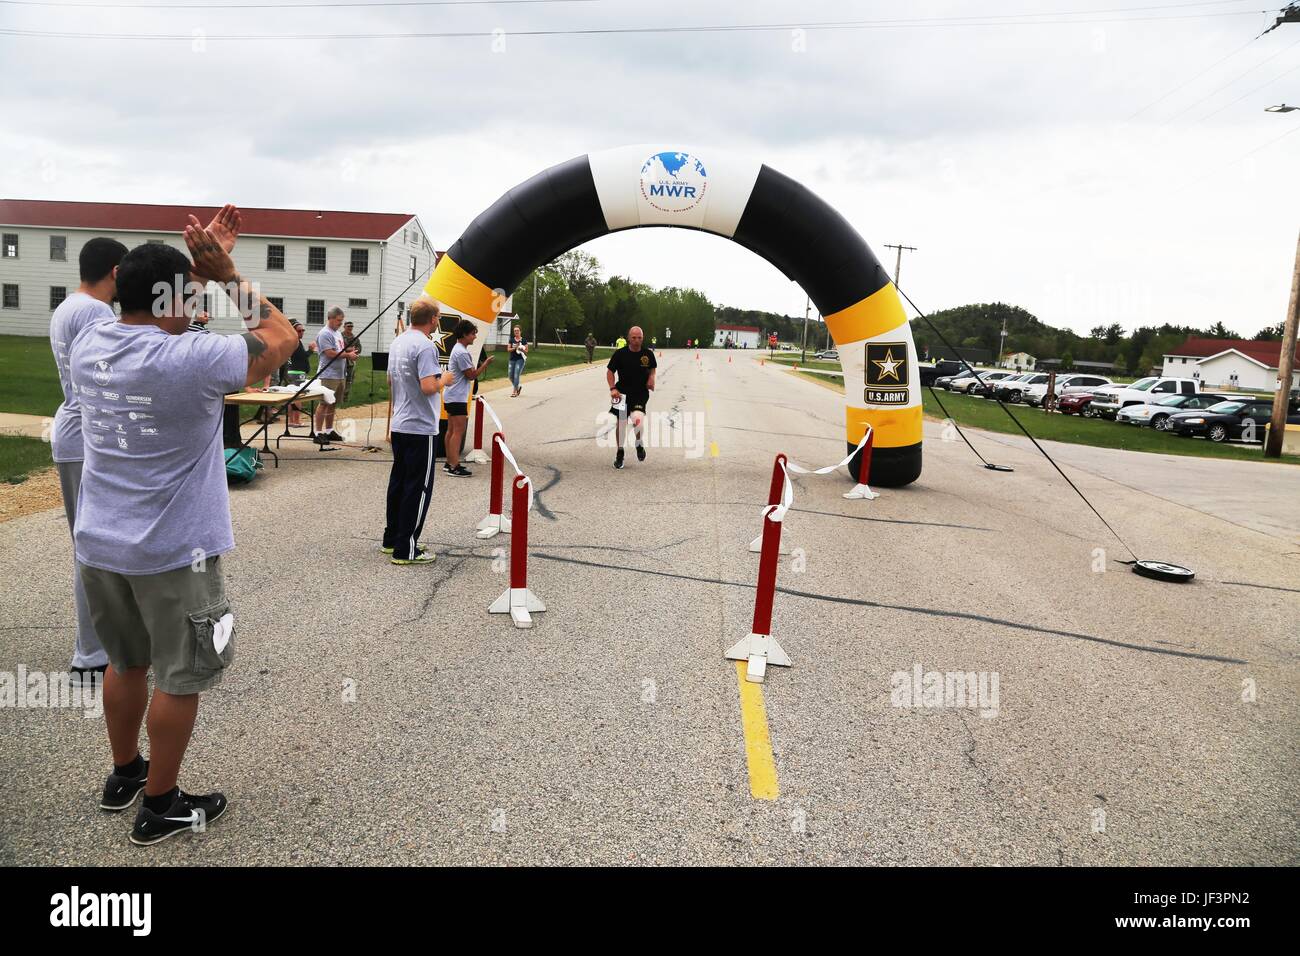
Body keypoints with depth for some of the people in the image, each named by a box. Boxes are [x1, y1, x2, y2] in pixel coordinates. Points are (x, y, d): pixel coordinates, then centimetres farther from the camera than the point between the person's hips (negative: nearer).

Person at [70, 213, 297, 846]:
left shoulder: (88, 347, 1)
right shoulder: (191, 360, -21)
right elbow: (281, 338, -8)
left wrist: (187, 268, 16)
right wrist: (230, 278, -5)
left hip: (99, 545, 7)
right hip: (173, 552, -7)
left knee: (127, 662, 23)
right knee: (179, 678, 8)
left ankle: (124, 776, 40)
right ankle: (159, 807, 21)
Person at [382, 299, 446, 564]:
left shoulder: (397, 342, 11)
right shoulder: (425, 346, -18)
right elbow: (428, 387, -26)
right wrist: (444, 379, -8)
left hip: (399, 425, 9)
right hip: (421, 428, -9)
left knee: (398, 482, 16)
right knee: (418, 488, -3)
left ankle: (391, 539, 25)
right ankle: (405, 550, 0)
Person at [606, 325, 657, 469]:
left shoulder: (648, 354, -1)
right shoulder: (620, 354, -6)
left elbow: (652, 368, 19)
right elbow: (610, 371, 2)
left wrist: (651, 379, -1)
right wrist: (613, 388, -11)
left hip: (641, 394, -1)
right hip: (623, 393, 1)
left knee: (638, 418, -25)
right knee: (621, 423, 8)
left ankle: (639, 443, 8)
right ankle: (620, 453, 29)